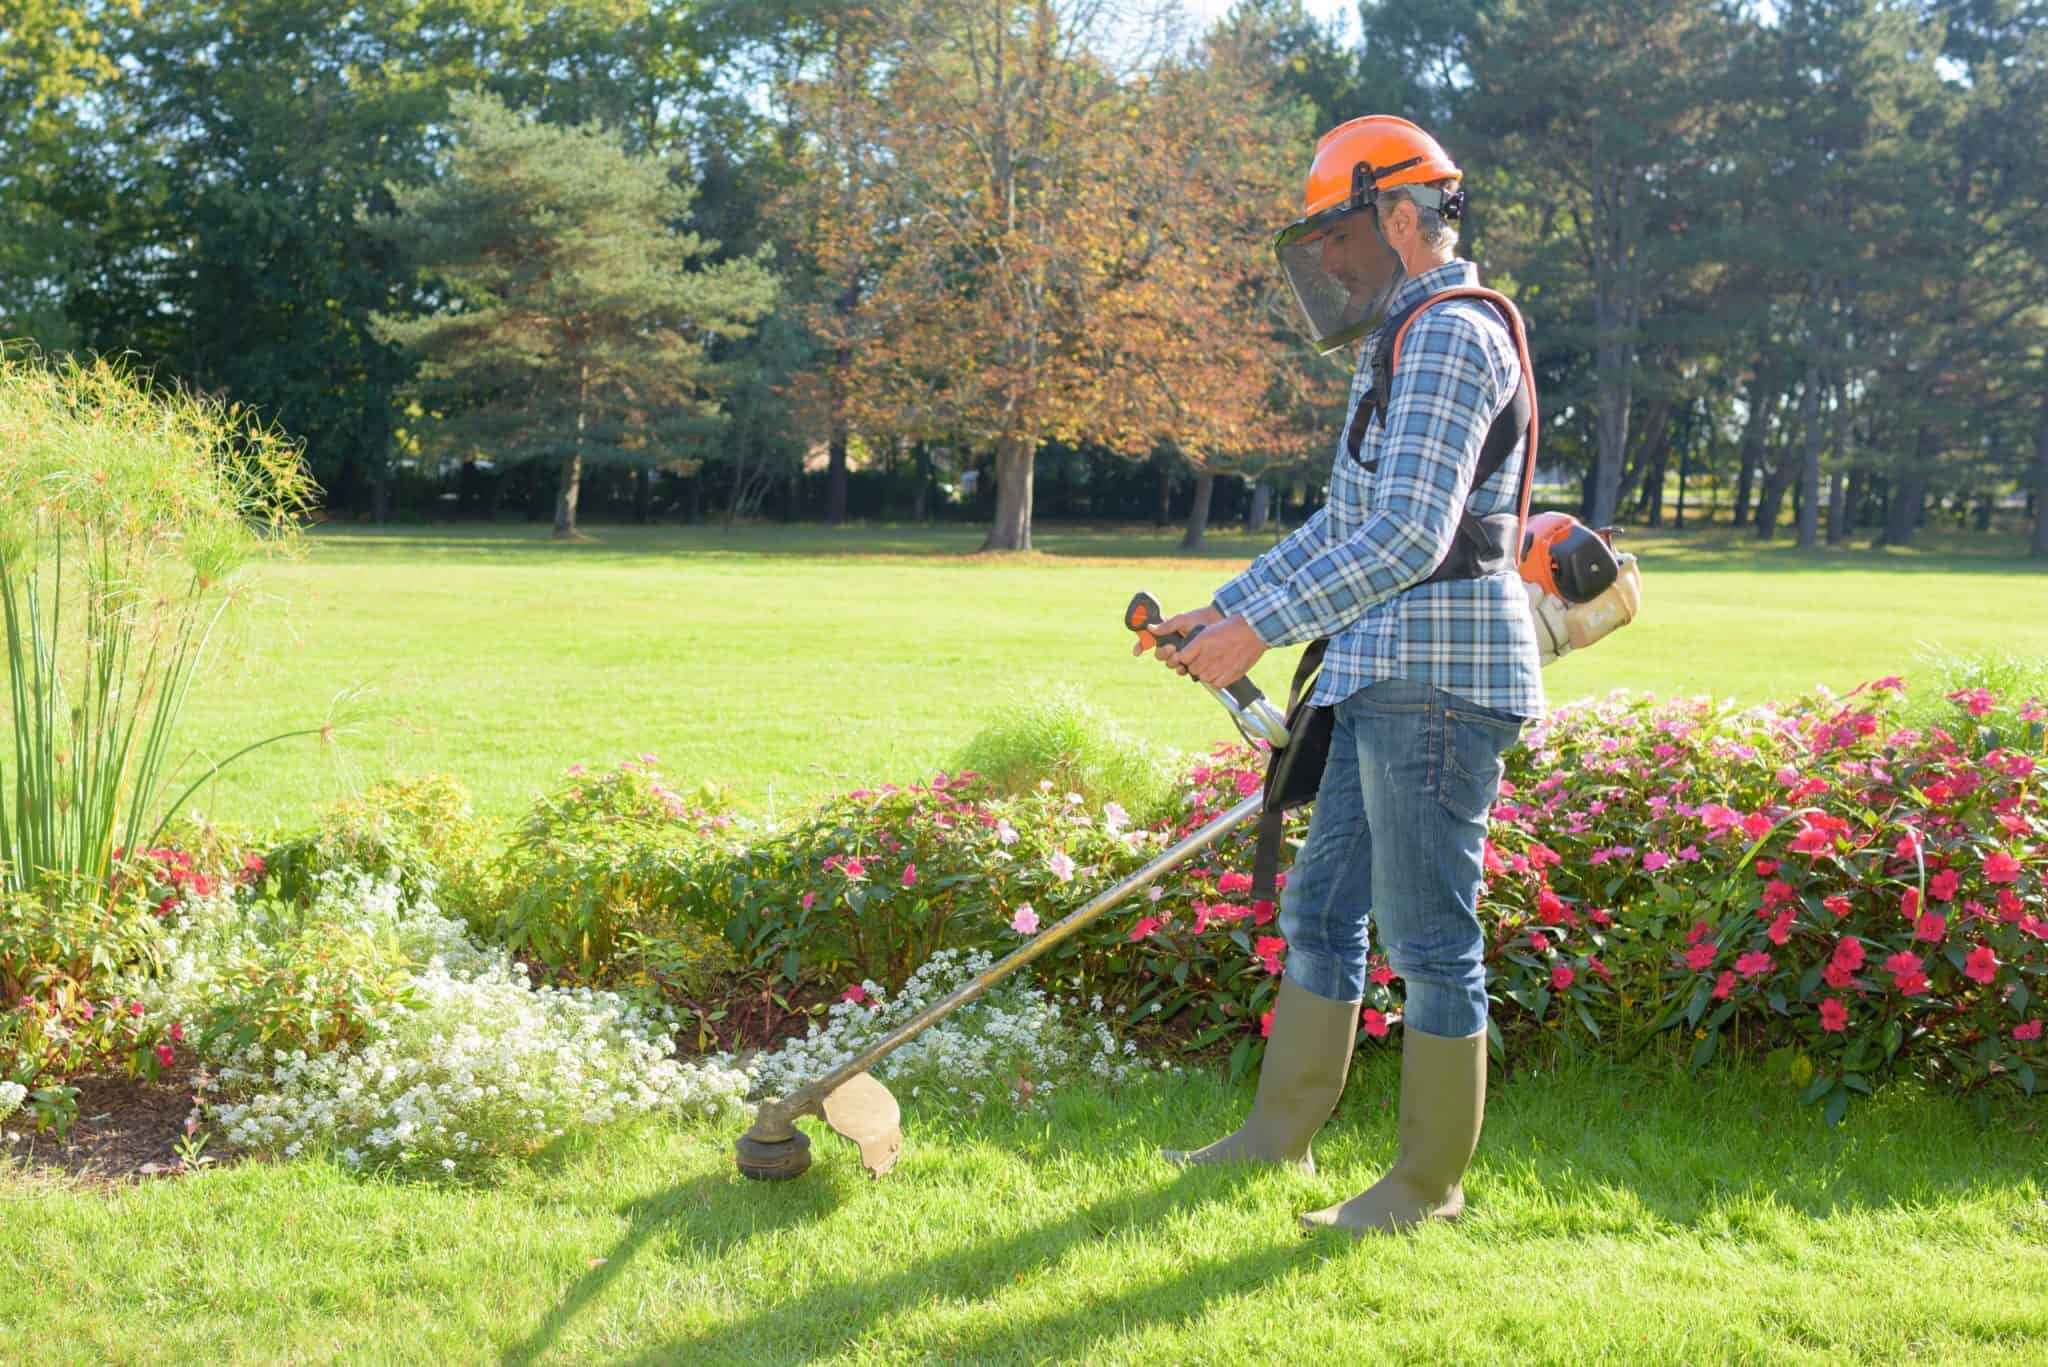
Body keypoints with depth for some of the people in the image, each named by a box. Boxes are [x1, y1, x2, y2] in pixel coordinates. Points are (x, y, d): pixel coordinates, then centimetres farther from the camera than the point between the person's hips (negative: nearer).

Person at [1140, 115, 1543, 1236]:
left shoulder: (1452, 335, -13)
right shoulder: (1406, 344, 21)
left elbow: (1411, 534, -24)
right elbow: (1344, 522, 26)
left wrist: (1262, 626, -24)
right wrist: (1223, 610, 22)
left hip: (1438, 681, -11)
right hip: (1382, 680, 11)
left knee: (1429, 940, -1)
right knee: (1322, 909, 16)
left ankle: (1430, 1183, 11)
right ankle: (1280, 1131, 28)